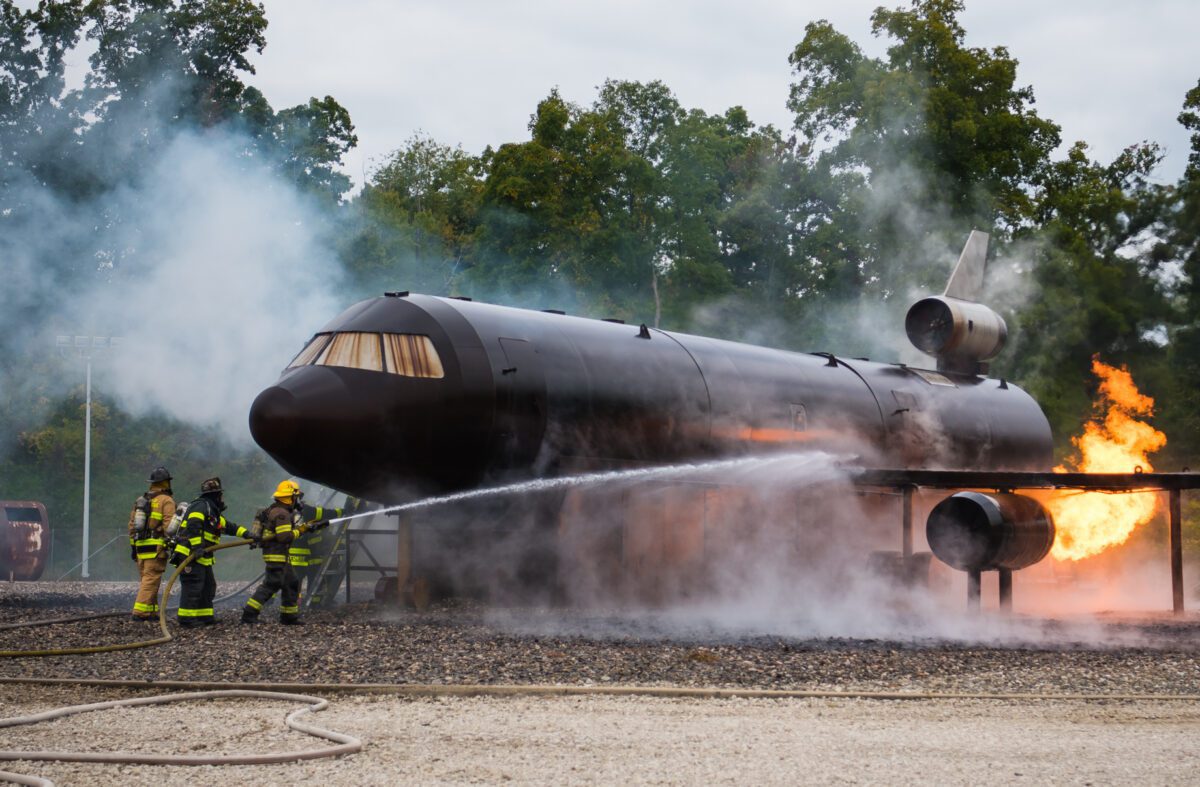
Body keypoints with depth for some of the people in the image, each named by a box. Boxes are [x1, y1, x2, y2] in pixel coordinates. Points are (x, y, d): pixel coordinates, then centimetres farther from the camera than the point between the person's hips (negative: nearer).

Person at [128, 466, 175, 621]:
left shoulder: (140, 500, 17)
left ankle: (151, 612, 14)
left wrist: (133, 545, 20)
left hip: (140, 545, 7)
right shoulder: (166, 501, -5)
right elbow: (169, 525, -14)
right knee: (151, 580, -8)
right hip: (156, 547, -7)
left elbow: (132, 525, 17)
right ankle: (140, 611, -14)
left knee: (146, 579, 13)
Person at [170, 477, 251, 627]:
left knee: (208, 586, 16)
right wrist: (197, 547, -30)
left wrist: (246, 533, 21)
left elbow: (228, 526, 29)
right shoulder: (201, 506, -11)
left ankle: (204, 616, 22)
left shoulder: (213, 513, 22)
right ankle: (186, 619, -12)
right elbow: (193, 525, -25)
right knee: (192, 587, -12)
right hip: (190, 554, -11)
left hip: (203, 558, 11)